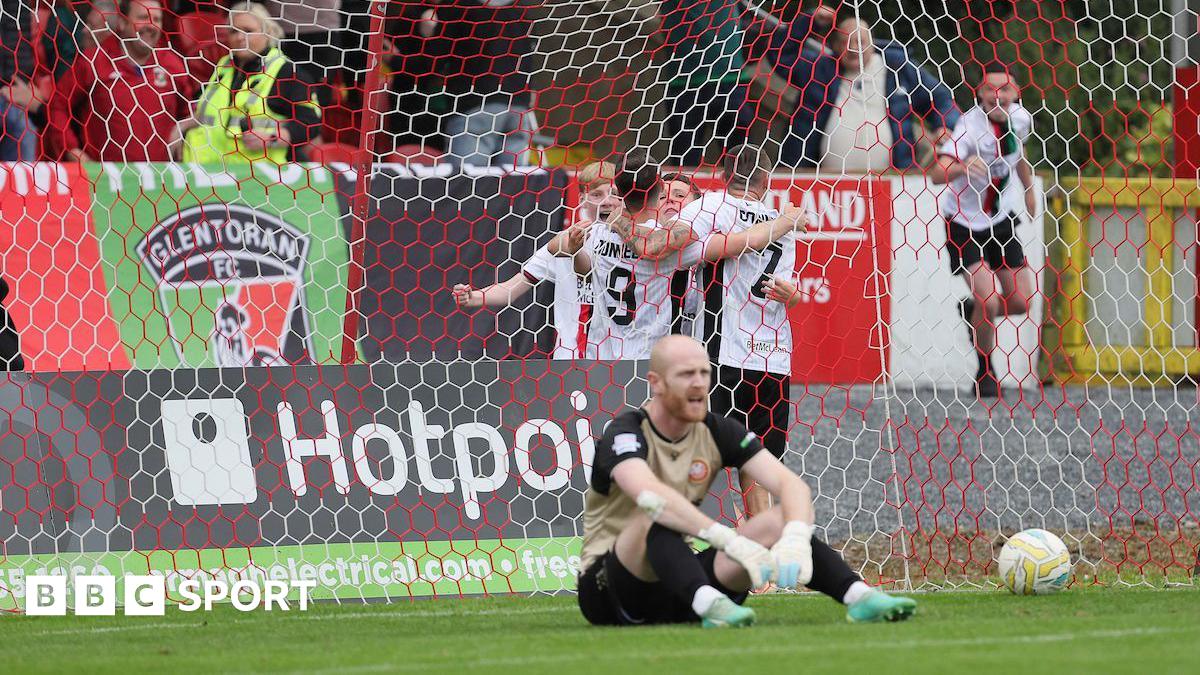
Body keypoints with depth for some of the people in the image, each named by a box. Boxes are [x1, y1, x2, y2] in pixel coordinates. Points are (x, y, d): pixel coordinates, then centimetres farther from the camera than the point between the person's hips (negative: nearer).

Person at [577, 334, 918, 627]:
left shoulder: (717, 431, 2)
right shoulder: (626, 433, -16)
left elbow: (790, 483, -11)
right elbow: (649, 495, -39)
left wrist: (796, 540, -34)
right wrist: (731, 541, -49)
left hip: (681, 587, 6)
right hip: (609, 594, -6)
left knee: (780, 522, -12)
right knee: (658, 516, -35)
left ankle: (859, 596, -30)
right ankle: (708, 603, -57)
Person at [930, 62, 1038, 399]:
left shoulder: (1020, 118, -6)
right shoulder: (971, 125, -26)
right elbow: (937, 173, -38)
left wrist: (1028, 189, 27)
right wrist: (961, 168, -57)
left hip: (1001, 221, 6)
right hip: (964, 224, -6)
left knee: (1020, 301, 4)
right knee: (988, 299, -17)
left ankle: (974, 314, 36)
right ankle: (985, 372, 4)